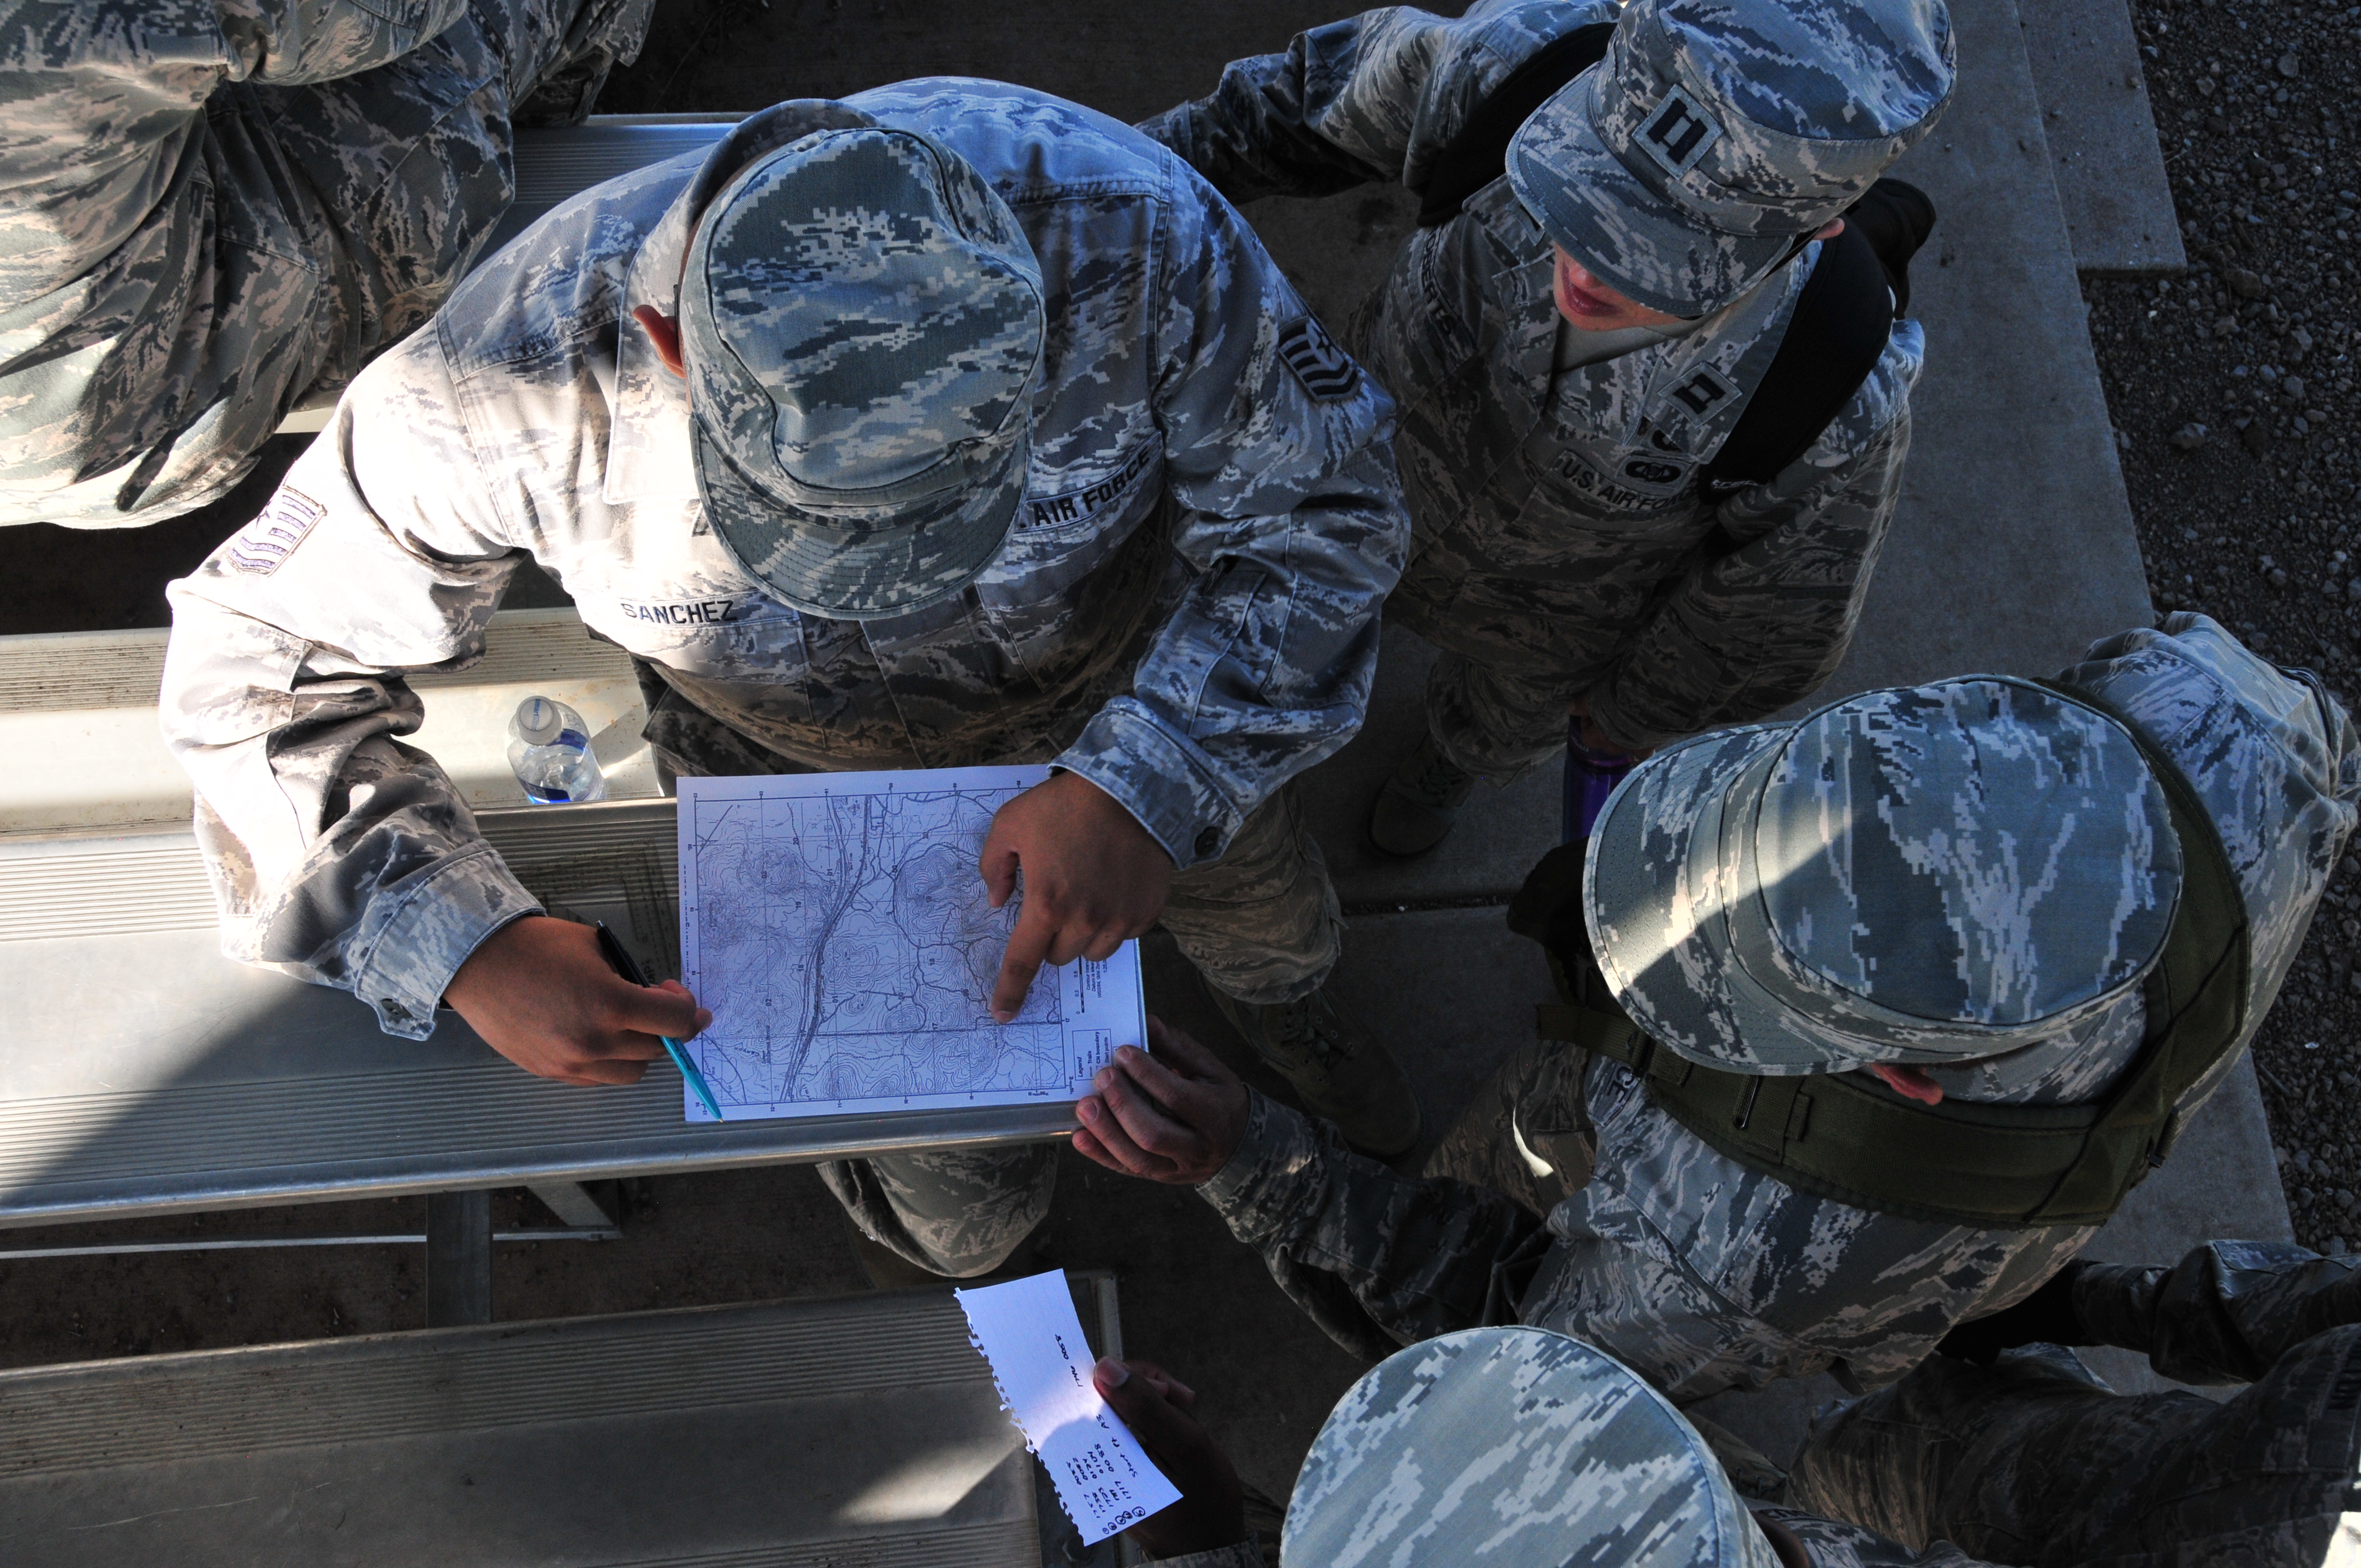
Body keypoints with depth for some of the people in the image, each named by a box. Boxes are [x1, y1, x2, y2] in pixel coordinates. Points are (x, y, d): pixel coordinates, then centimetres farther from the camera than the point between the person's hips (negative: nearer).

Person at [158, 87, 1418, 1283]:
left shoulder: (1130, 232, -39)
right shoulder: (514, 384, -38)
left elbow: (1318, 513, -23)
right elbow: (260, 670, -22)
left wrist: (1148, 788, -37)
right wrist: (466, 947, -37)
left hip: (1120, 694, 1)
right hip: (806, 767, -1)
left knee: (1273, 932, 28)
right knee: (968, 1214, 12)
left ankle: (1279, 1010, 69)